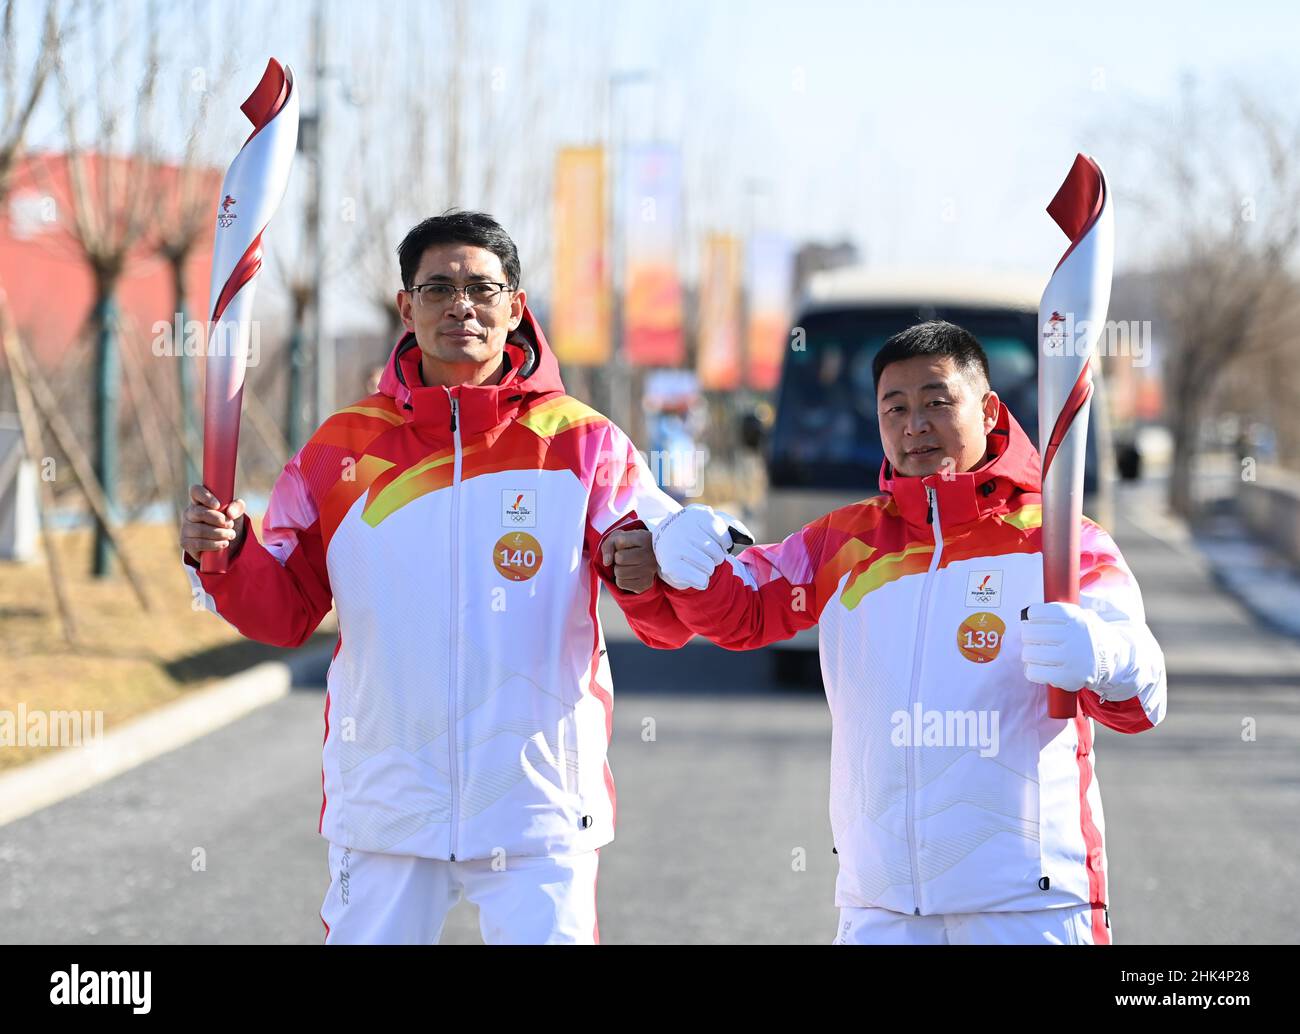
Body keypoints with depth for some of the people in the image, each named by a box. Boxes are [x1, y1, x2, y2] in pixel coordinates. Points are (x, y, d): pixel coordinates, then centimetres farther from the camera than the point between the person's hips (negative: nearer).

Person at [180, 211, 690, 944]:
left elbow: (673, 621, -4)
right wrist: (226, 558, -12)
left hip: (537, 808, -2)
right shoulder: (344, 446, 5)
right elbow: (285, 612, 8)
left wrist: (650, 577, -27)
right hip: (384, 798, 2)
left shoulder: (583, 443, -1)